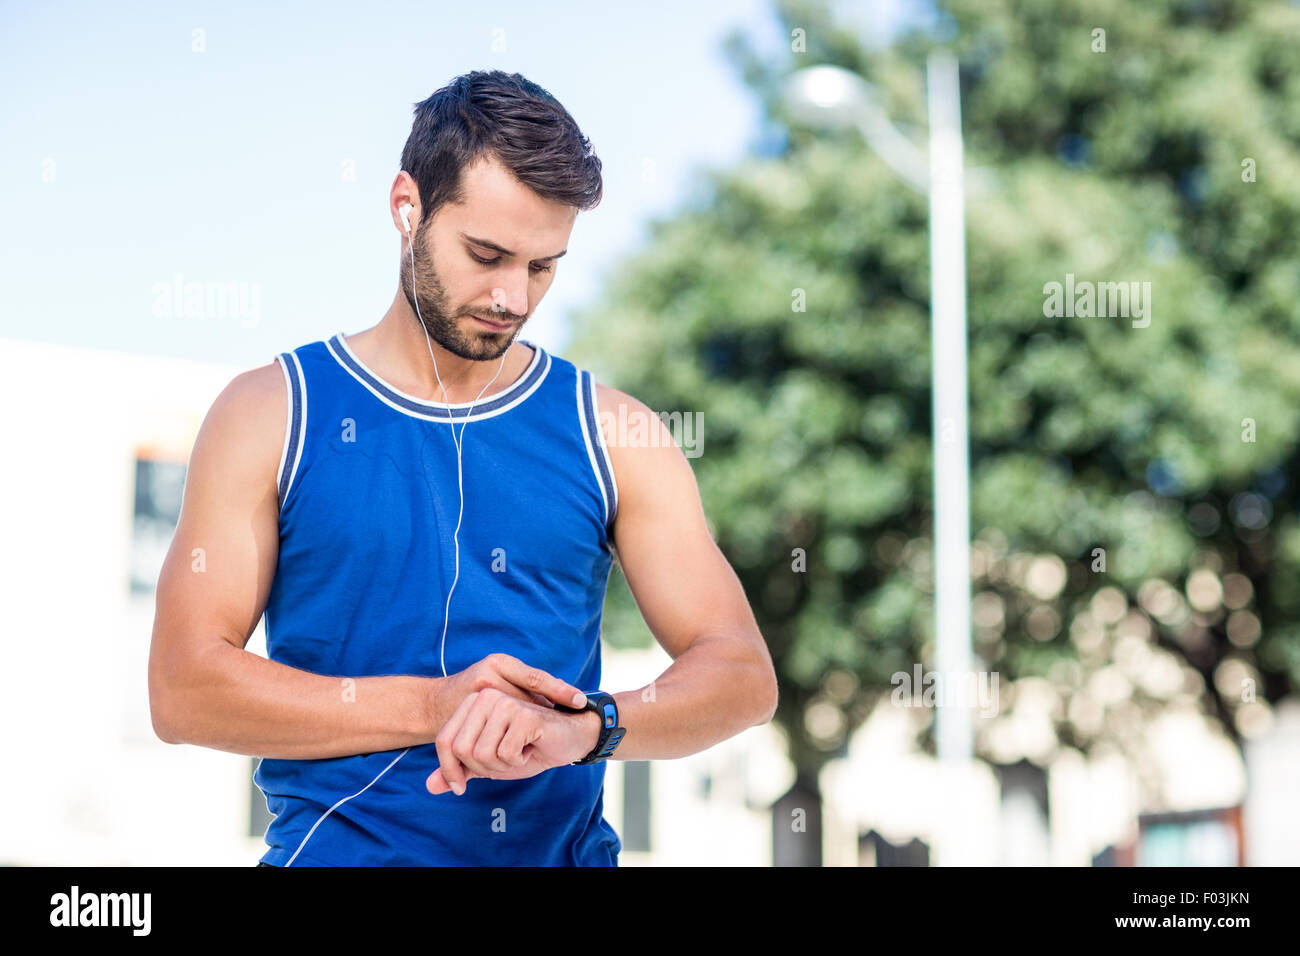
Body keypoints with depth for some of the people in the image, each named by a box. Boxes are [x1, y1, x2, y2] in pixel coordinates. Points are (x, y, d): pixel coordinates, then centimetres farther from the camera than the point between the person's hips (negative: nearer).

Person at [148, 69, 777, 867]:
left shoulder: (613, 433, 6)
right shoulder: (272, 416, 2)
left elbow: (743, 673, 0)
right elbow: (183, 688, -4)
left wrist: (585, 728, -19)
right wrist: (430, 705, -14)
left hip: (566, 847, 0)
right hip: (335, 847, 0)